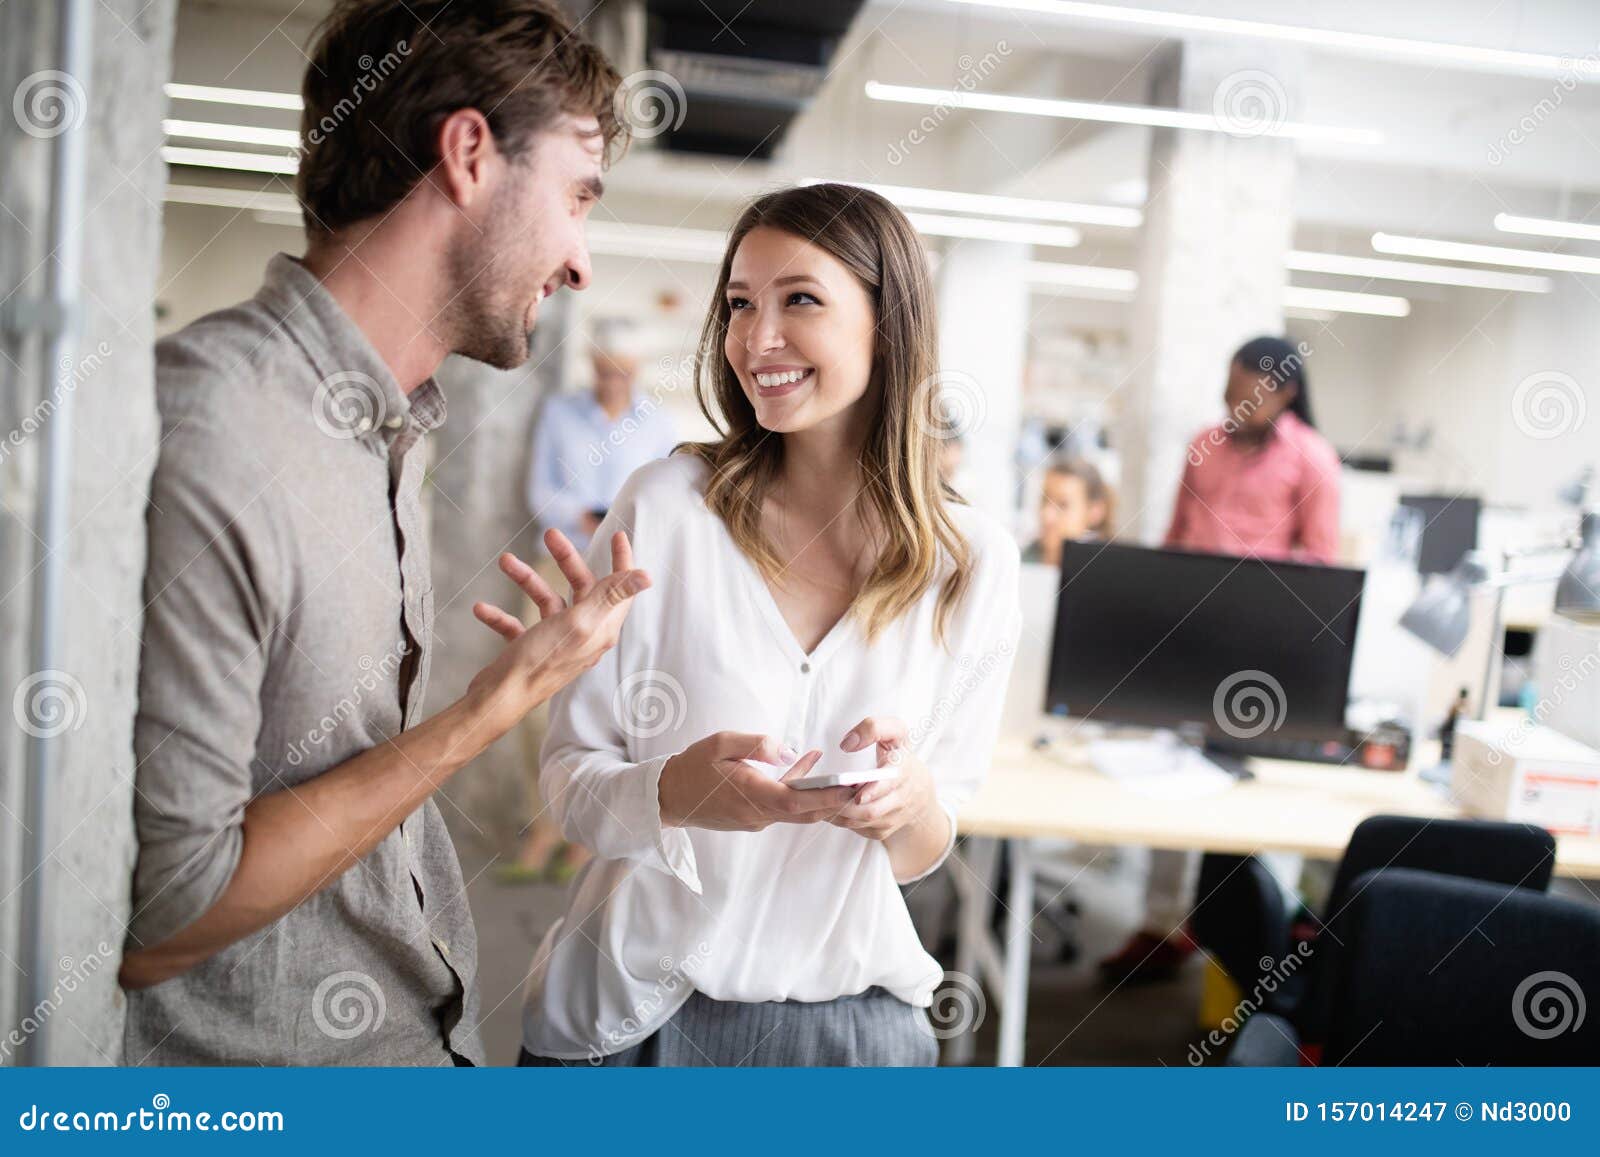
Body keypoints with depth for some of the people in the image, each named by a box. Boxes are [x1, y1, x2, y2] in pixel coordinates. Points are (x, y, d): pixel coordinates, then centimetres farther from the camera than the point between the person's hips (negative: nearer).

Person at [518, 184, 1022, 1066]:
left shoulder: (974, 563, -7)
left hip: (846, 1016, 2)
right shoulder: (666, 505, -12)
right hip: (628, 1013, -1)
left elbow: (922, 857, 1)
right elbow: (569, 778, -7)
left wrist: (909, 806, -22)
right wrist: (676, 791, -28)